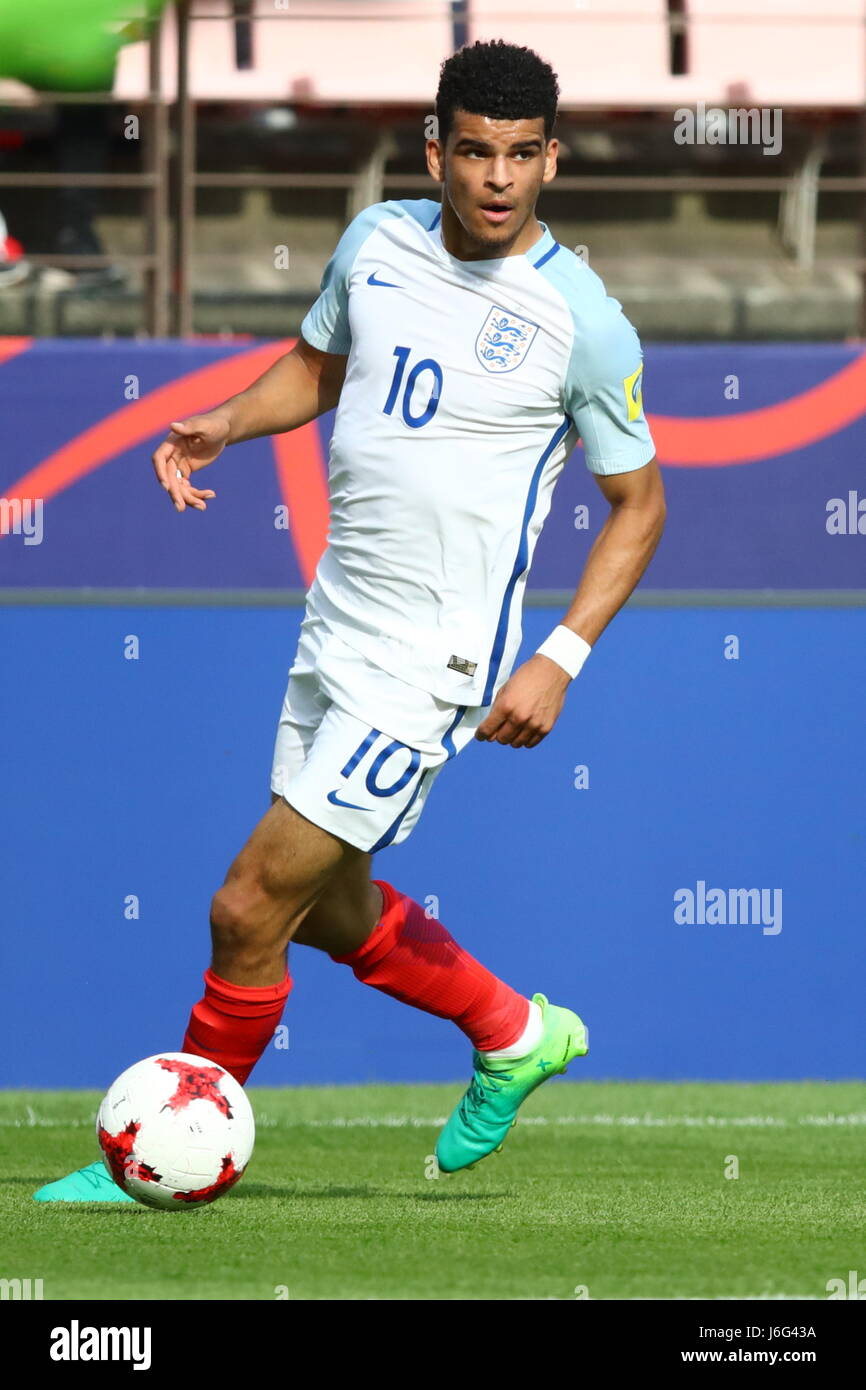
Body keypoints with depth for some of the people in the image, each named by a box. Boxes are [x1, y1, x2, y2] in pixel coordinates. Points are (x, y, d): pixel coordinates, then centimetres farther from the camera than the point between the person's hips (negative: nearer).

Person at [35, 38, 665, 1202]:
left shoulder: (581, 320, -14)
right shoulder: (378, 242, 1)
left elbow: (639, 503, -4)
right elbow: (318, 365, 21)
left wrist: (562, 658, -14)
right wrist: (229, 422, 0)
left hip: (434, 660, -7)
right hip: (336, 627, 7)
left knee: (250, 907, -8)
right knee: (332, 910, 20)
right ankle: (515, 1036, 44)